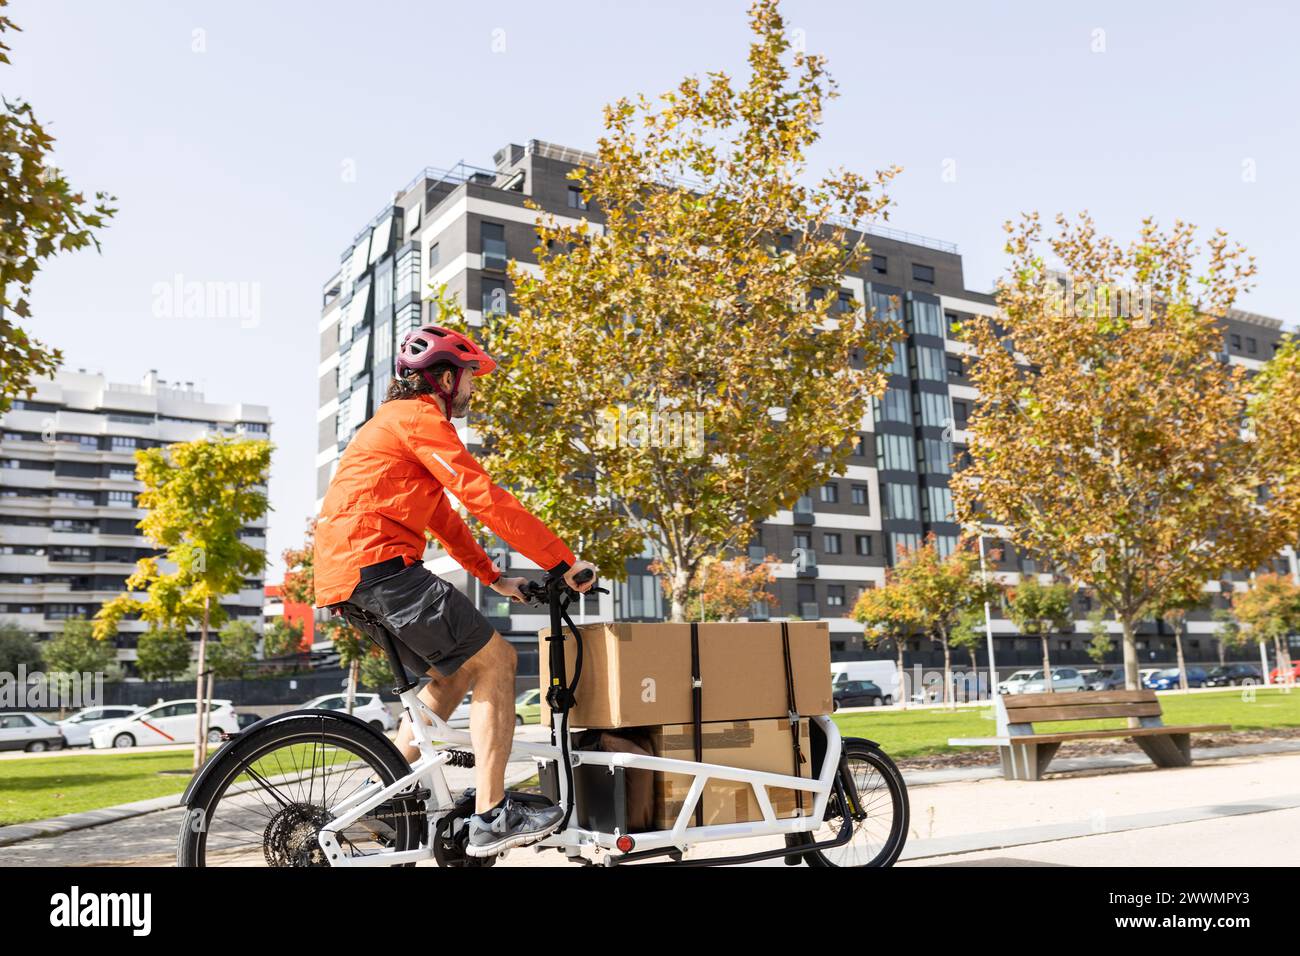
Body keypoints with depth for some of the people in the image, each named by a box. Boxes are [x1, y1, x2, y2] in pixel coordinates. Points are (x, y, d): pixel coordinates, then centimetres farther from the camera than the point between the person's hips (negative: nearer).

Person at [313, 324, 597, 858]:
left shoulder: (395, 423, 28)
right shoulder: (420, 418, -6)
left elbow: (443, 517, 29)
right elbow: (485, 499, -14)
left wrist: (494, 578, 25)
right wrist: (563, 562, -11)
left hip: (343, 577, 10)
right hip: (378, 564, -10)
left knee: (456, 670, 17)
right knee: (494, 660, -7)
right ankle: (491, 819, -8)